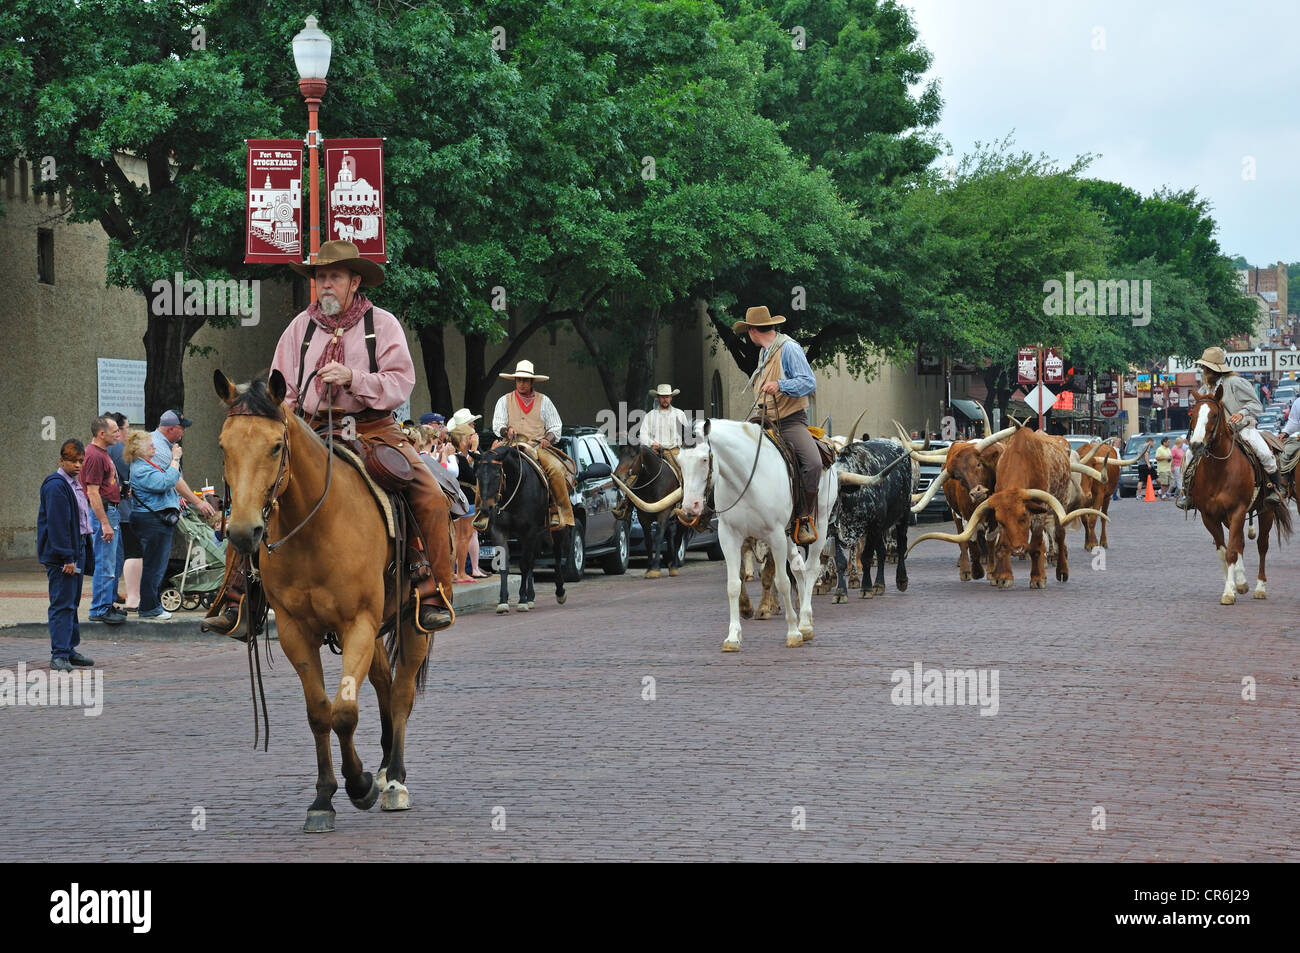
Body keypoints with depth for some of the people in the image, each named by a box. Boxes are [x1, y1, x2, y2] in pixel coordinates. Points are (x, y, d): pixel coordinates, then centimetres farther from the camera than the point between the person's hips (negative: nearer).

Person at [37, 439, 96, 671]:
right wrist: (67, 558, -23)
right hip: (61, 554, -10)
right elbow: (57, 524, -20)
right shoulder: (56, 485, -15)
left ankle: (69, 650, 22)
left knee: (72, 602, 14)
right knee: (62, 604, -11)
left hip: (76, 551, 10)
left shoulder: (74, 484, 16)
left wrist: (85, 553, 19)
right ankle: (59, 656, -12)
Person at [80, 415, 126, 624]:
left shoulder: (103, 453, 15)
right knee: (105, 564, -8)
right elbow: (93, 493, -21)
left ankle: (108, 605, 22)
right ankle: (100, 609, -5)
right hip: (102, 512, -11)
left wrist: (120, 489, 13)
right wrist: (105, 524, -23)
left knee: (112, 563, 15)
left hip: (111, 511, 11)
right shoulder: (94, 456, -17)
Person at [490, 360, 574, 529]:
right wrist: (506, 430, -12)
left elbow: (555, 426, 15)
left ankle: (559, 512, -22)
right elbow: (497, 425, 11)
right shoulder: (505, 401, 18)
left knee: (556, 469, -29)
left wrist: (548, 439, -6)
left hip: (539, 447, 0)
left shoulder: (544, 401, 17)